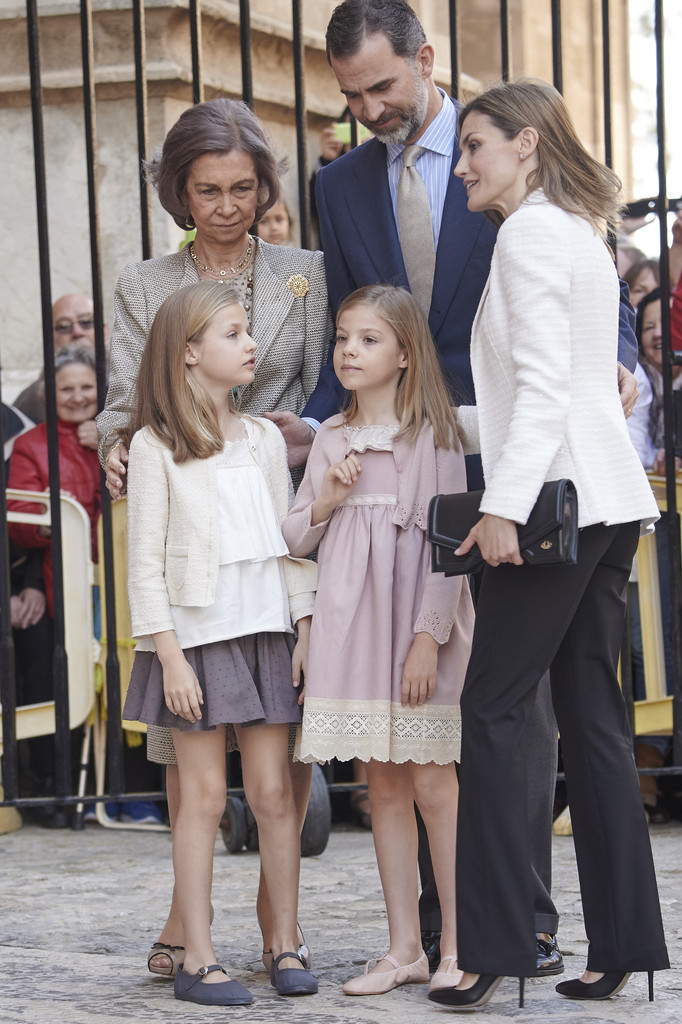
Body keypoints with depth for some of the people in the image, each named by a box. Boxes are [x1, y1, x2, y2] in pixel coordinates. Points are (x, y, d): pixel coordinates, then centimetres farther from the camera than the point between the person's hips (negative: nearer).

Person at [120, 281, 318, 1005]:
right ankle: (197, 958, 3)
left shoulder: (264, 439, 11)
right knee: (204, 795, -2)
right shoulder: (156, 445, -4)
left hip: (264, 632, 4)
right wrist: (168, 654, -12)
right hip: (195, 635, -4)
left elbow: (290, 540, 13)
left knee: (273, 790, 3)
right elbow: (144, 562, -6)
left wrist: (306, 632, 5)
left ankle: (285, 945, 11)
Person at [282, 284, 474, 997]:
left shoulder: (432, 435, -3)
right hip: (350, 619, 5)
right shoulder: (330, 440, 12)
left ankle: (458, 947, 2)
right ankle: (404, 949, 12)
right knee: (383, 785, 7)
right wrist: (325, 502, -4)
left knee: (431, 782, -5)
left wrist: (428, 637, -14)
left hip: (417, 623, -5)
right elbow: (295, 539, 16)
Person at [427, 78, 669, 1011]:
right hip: (607, 500, 9)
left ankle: (494, 946, -8)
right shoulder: (581, 235, 22)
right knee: (592, 716, 8)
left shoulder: (531, 233, -7)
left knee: (492, 713, -7)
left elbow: (544, 383, -18)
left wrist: (504, 504, -22)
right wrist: (449, 423, 30)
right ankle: (622, 945, 7)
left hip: (556, 499, -9)